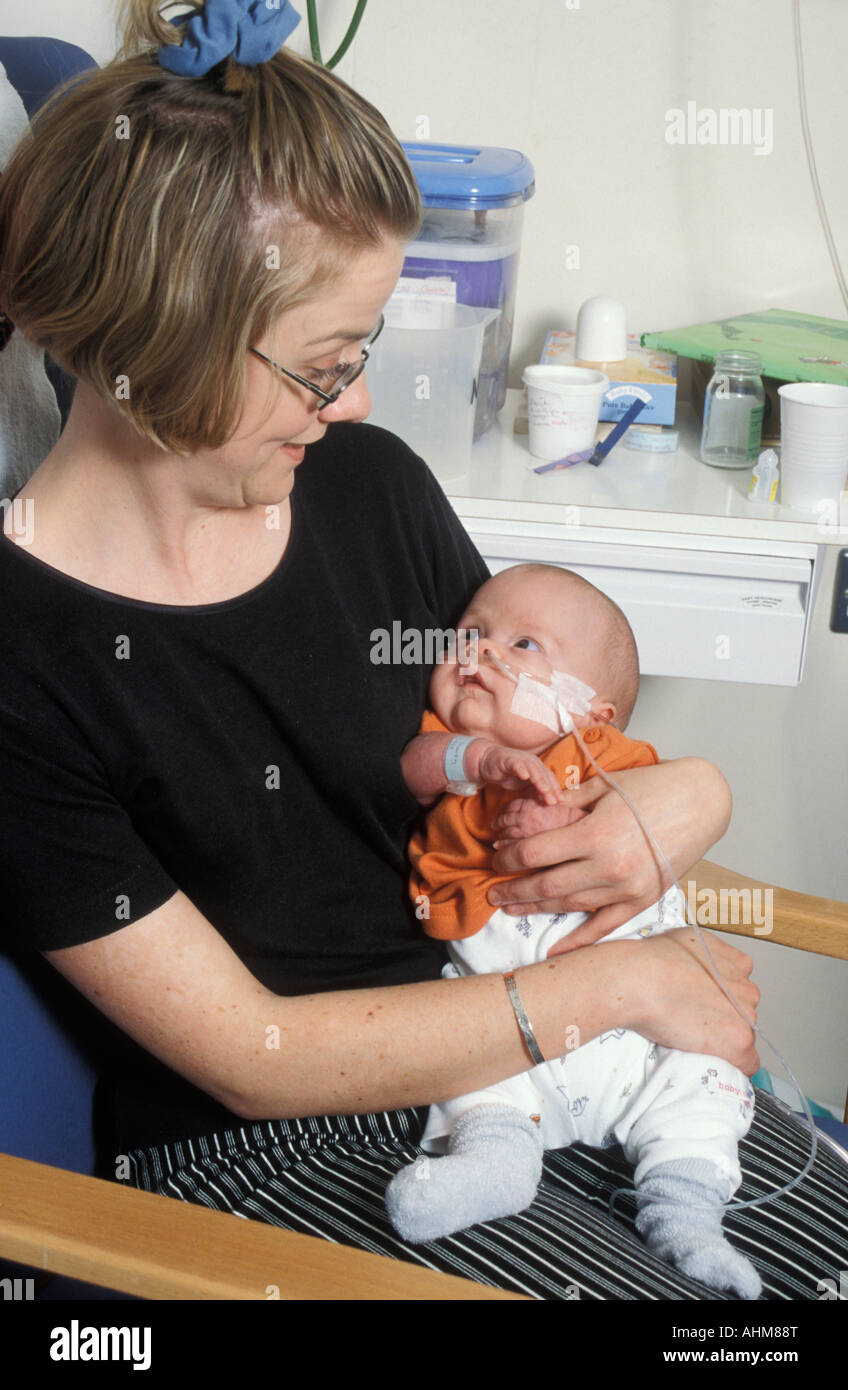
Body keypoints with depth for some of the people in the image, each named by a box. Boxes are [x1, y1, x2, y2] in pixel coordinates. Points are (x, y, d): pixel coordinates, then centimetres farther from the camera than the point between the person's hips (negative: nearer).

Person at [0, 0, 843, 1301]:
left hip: (518, 1036, 6)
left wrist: (683, 797, -12)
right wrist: (614, 984, -16)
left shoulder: (368, 483, -2)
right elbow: (249, 1058, -18)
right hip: (267, 1146, -5)